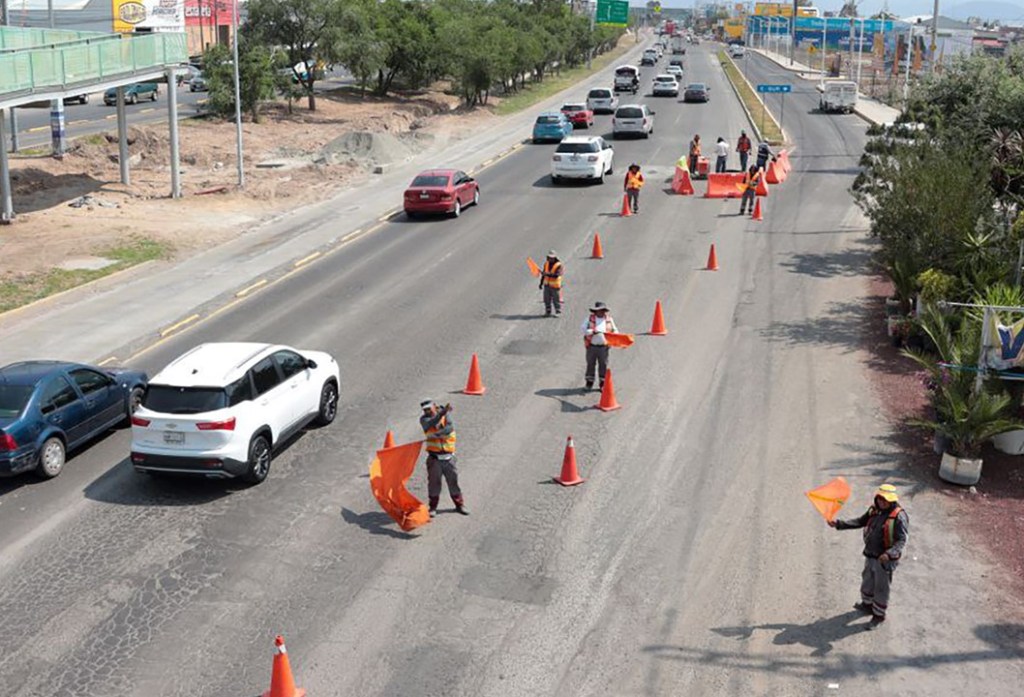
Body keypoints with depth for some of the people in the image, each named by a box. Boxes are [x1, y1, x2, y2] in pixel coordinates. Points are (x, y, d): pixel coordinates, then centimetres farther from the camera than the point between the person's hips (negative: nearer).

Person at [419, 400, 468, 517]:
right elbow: (431, 423, -23)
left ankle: (459, 504, 24)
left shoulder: (446, 415, -1)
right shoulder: (424, 419, 0)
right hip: (434, 458, 0)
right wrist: (442, 412, -37)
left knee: (453, 481, 9)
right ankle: (433, 507, 16)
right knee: (434, 482, 3)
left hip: (448, 456, 0)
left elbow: (450, 427, -20)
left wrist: (436, 434, -33)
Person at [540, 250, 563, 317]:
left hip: (555, 285, -5)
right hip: (547, 284, 5)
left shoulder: (559, 265, -14)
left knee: (556, 299, 1)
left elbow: (557, 275, -28)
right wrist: (541, 283, 16)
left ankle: (558, 312, 12)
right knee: (547, 299, 7)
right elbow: (544, 274, 16)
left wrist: (548, 274, -38)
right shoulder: (546, 263, 6)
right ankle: (548, 312, 16)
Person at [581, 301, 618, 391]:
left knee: (603, 365, 5)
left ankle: (603, 383, 16)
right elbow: (583, 328, -9)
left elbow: (614, 330, 12)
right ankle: (589, 382, 20)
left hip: (603, 346, 1)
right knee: (590, 364, 8)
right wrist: (593, 332, -23)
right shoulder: (590, 318, 0)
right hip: (592, 346, -1)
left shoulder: (609, 319, 7)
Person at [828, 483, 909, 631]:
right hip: (870, 556, 7)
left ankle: (879, 615, 24)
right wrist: (838, 524, 4)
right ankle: (867, 605, 48)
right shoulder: (874, 510, 1)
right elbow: (860, 522, 12)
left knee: (881, 588, 7)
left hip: (885, 560, -7)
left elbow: (901, 540, -24)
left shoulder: (899, 516, -21)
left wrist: (889, 554, -39)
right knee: (867, 582, 25)